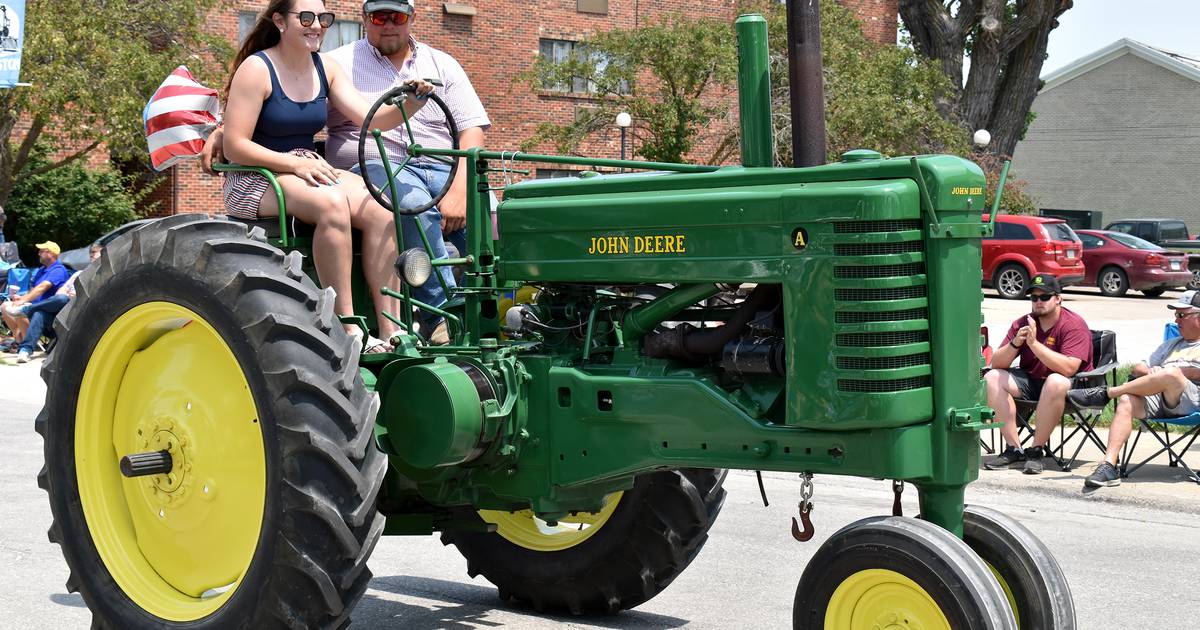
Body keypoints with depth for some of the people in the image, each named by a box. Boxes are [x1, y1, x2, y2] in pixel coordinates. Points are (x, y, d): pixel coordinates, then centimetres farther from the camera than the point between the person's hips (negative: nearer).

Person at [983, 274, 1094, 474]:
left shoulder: (1074, 325, -13)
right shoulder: (1022, 324, 2)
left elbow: (1068, 368, -28)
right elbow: (997, 363, -3)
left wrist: (1034, 343, -31)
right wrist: (1015, 343, -22)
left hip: (1071, 385, -6)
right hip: (1031, 381, 6)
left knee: (1055, 382, -38)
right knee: (992, 378, -14)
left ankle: (1036, 450, -25)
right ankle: (1013, 449, -17)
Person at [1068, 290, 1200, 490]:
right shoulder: (1171, 344, 38)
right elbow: (1137, 369, 30)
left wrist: (1163, 371, -2)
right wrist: (1150, 372, 7)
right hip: (1155, 400, 5)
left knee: (1171, 374, -37)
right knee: (1126, 401, -29)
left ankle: (1106, 393, -24)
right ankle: (1108, 465, -41)